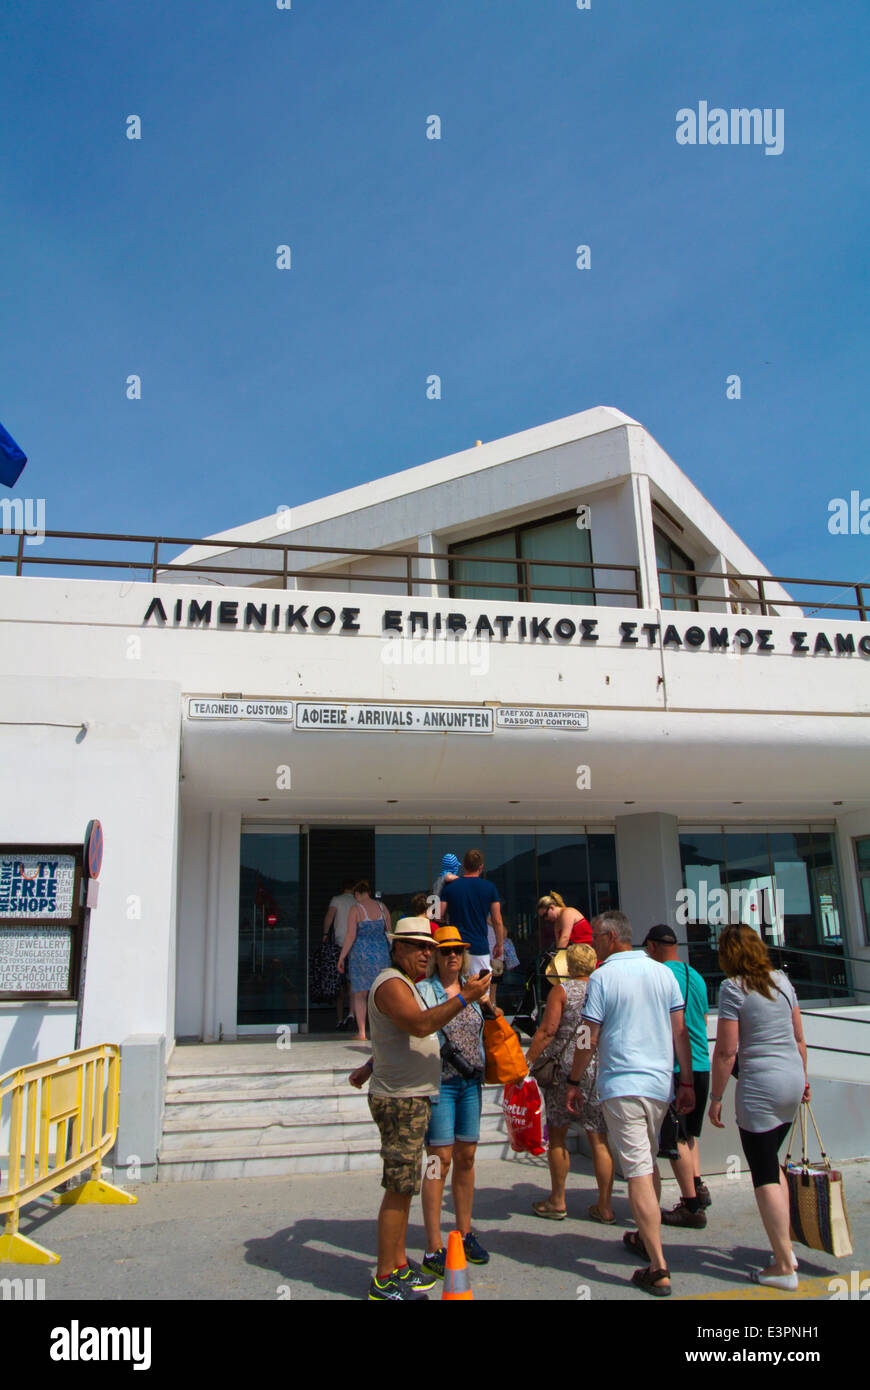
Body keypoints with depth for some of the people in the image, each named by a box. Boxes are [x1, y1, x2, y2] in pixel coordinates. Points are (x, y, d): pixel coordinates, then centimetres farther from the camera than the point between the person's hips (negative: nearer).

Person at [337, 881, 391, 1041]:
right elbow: (389, 931, 9)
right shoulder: (382, 907, 5)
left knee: (360, 994, 7)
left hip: (361, 952, -3)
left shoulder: (355, 909, -7)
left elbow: (351, 935, -11)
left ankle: (361, 1032, 5)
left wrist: (342, 957, -5)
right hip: (381, 952, 3)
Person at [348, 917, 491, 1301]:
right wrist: (465, 997, -32)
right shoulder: (391, 984, -15)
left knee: (403, 1187, 15)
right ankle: (384, 1281, 2)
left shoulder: (404, 984, 19)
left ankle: (399, 1265, 23)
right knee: (398, 1189, -6)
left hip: (410, 1099, 10)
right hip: (400, 1101, -10)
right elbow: (421, 1025, -31)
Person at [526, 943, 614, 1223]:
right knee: (599, 1139, 8)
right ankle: (605, 1206, 11)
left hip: (566, 1068, -3)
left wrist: (528, 1061, -8)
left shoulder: (561, 990, -5)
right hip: (601, 1071, 4)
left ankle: (557, 1202, 17)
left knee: (557, 1135, 9)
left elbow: (547, 1030, -12)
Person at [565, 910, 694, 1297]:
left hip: (621, 1086, -6)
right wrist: (687, 1082, 10)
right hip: (660, 1083, 6)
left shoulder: (602, 977, -10)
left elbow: (589, 1039, -9)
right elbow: (680, 1032, 5)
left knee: (638, 1173, -4)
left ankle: (659, 1270, -4)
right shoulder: (663, 972, 5)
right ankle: (646, 1239, 37)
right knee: (648, 1163, 22)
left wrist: (574, 1083, 3)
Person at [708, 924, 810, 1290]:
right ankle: (785, 1246, 28)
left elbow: (726, 1051, -14)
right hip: (793, 1080, 7)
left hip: (759, 1086, -7)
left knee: (765, 1174, 3)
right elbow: (799, 1037, 13)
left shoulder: (733, 988, -13)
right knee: (771, 1164, 23)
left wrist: (715, 1098, -6)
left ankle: (784, 1267, 8)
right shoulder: (782, 980, 6)